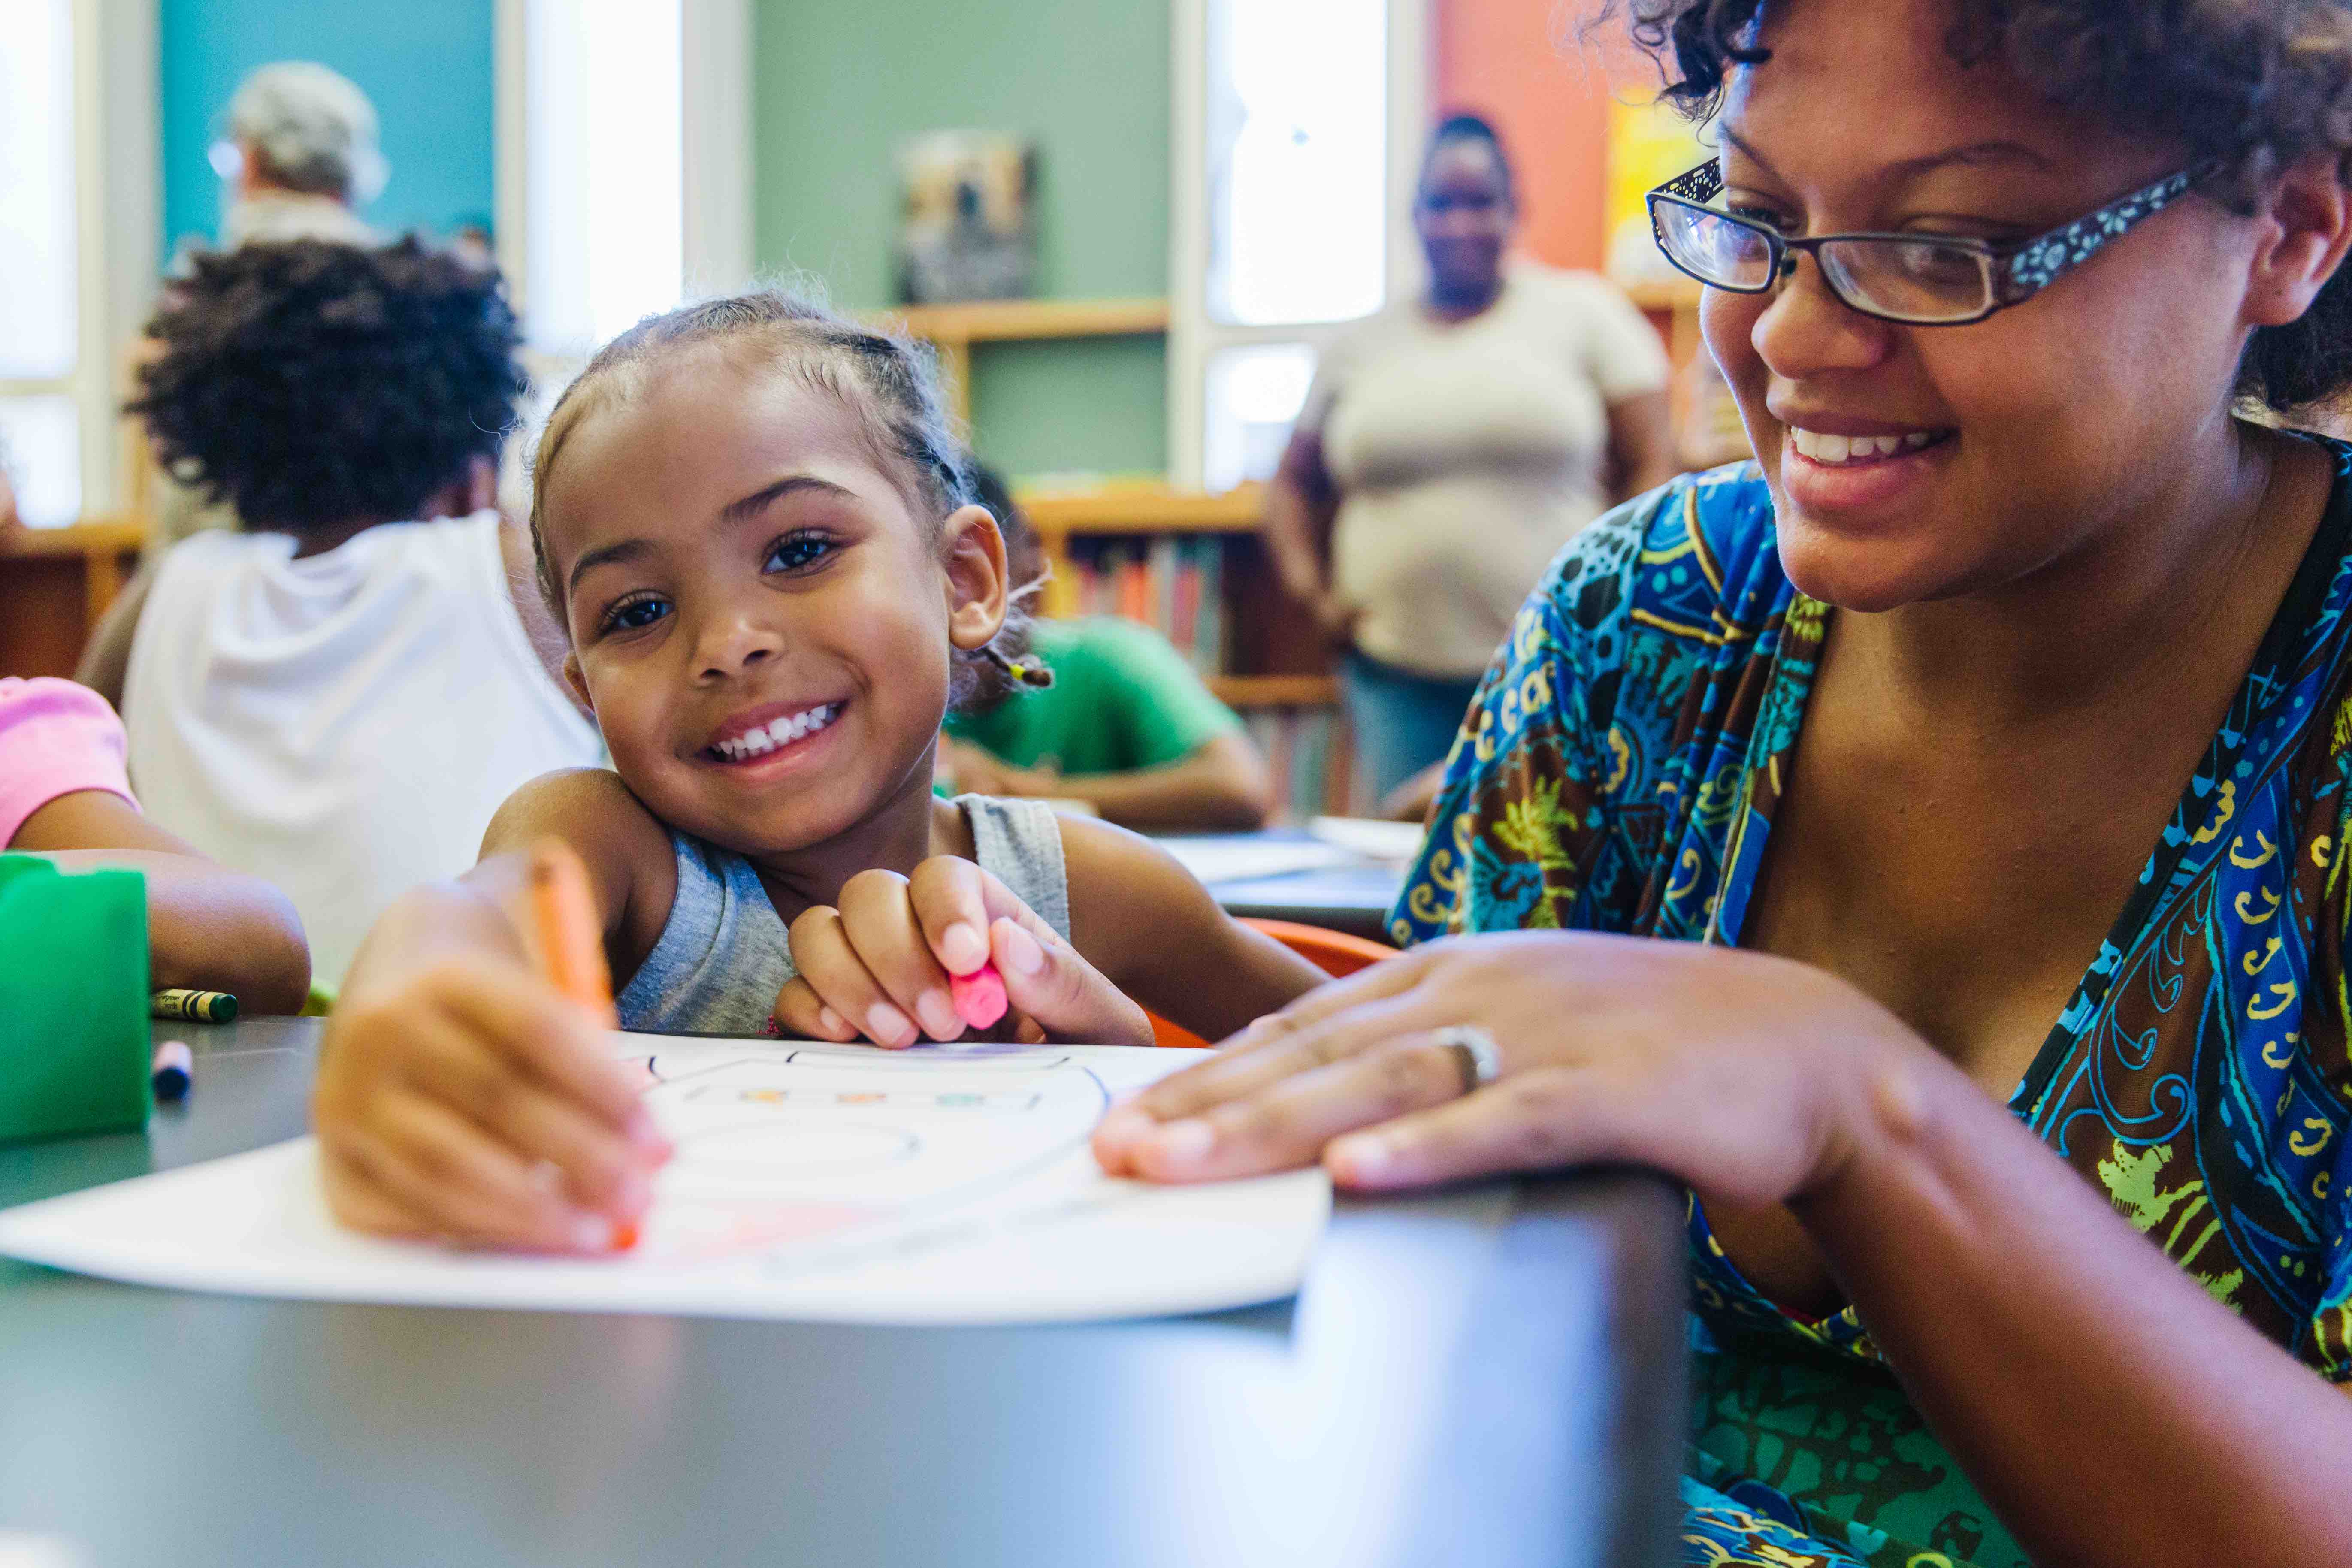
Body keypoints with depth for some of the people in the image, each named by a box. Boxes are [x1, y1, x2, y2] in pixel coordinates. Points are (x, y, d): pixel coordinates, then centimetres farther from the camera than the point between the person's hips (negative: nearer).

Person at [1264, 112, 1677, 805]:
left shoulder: (1583, 311, 6)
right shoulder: (1363, 346, 13)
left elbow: (1651, 466, 4)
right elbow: (1293, 485, 23)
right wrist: (1312, 589, 7)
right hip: (1397, 675, 3)